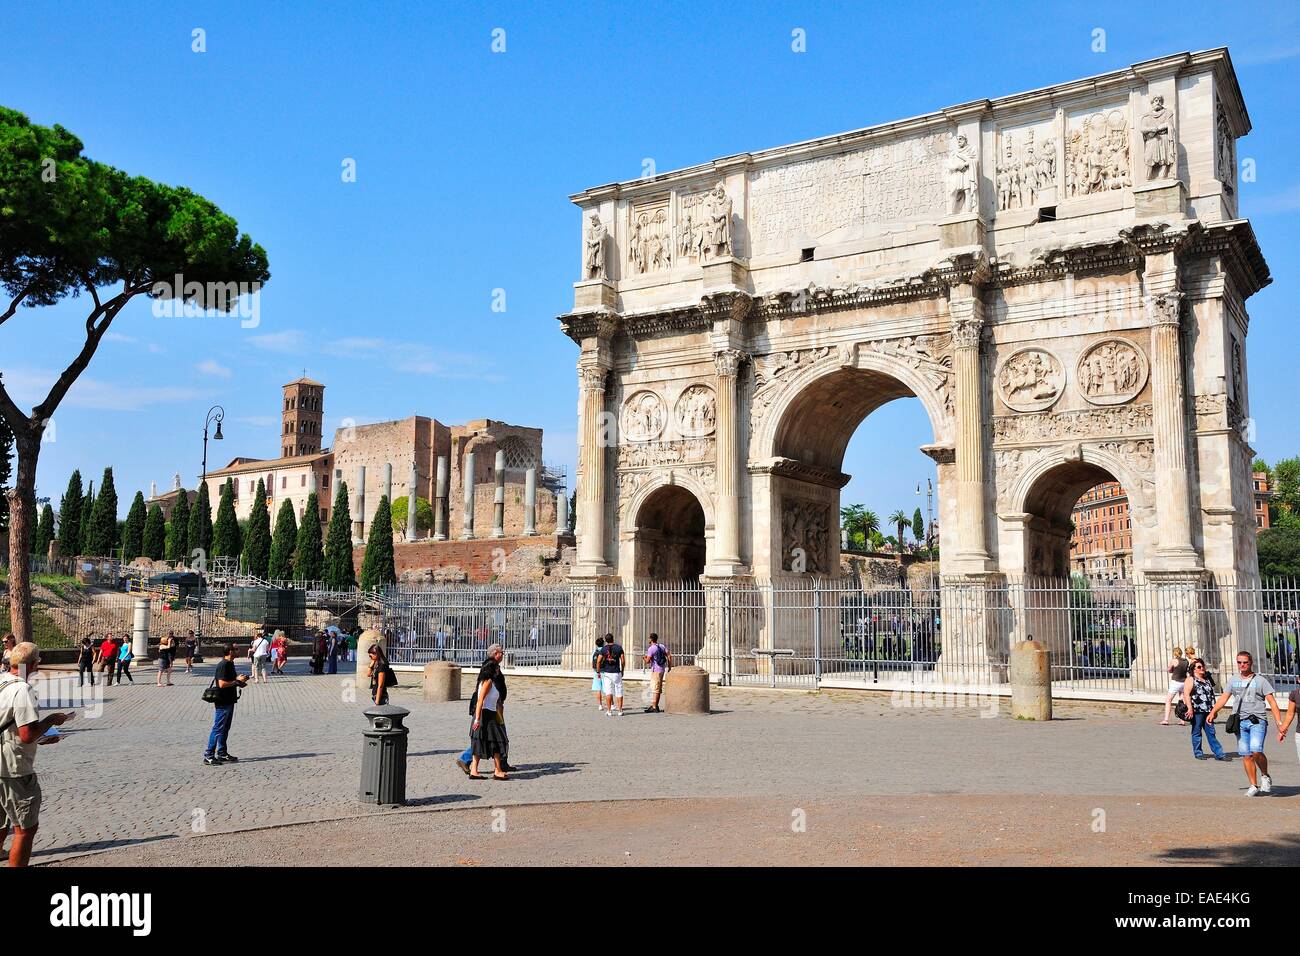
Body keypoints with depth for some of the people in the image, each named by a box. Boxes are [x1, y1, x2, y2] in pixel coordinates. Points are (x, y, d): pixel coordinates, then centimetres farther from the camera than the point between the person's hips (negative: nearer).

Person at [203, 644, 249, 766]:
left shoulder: (230, 664, 13)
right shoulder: (223, 665, -18)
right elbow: (222, 684, -25)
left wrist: (239, 682, 8)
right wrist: (237, 681, -16)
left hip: (229, 701, 10)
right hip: (222, 702, -10)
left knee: (225, 729, 15)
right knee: (218, 729, -6)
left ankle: (222, 754, 23)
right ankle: (208, 756, -1)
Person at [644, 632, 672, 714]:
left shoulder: (651, 649, -13)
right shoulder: (662, 646, 10)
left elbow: (648, 661, -16)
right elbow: (669, 656, 7)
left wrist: (645, 658, 6)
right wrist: (669, 667, 12)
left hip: (655, 670, -8)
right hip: (662, 669, 8)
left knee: (655, 689, -7)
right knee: (658, 689, 14)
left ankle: (654, 708, -7)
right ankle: (655, 705, 22)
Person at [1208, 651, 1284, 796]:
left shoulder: (1260, 680, 2)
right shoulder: (1234, 681, 14)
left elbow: (1272, 701, -1)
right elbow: (1223, 697, 11)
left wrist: (1279, 722, -8)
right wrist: (1213, 712, -2)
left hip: (1258, 721, -4)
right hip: (1241, 722, 4)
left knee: (1256, 751, -21)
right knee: (1246, 755, 4)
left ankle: (1265, 776, 4)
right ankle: (1253, 785, 14)